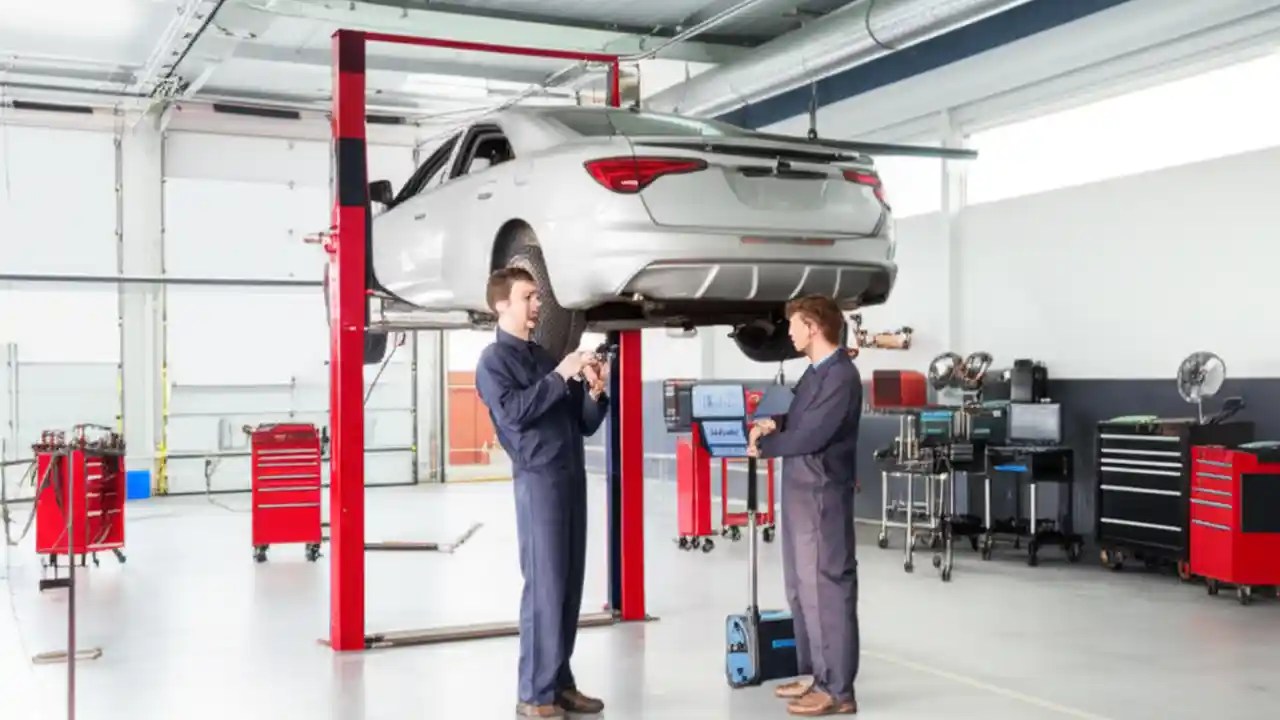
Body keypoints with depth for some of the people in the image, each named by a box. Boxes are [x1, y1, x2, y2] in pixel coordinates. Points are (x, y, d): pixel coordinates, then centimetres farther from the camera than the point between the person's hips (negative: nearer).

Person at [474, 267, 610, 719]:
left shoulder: (545, 356, 20)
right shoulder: (494, 360, 1)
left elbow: (584, 424, 19)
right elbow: (512, 411, -18)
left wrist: (595, 392, 0)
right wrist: (560, 377, -15)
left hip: (572, 477, 7)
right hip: (538, 479, -7)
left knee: (570, 586, 7)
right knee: (544, 588, -8)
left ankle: (561, 682, 15)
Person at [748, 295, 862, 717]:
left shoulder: (842, 375, -16)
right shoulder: (814, 370, 15)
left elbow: (811, 435, -20)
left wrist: (764, 445, -6)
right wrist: (774, 425, 2)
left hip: (822, 496, -10)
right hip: (798, 493, 10)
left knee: (827, 589, -5)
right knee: (802, 588, 16)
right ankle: (817, 675, 27)